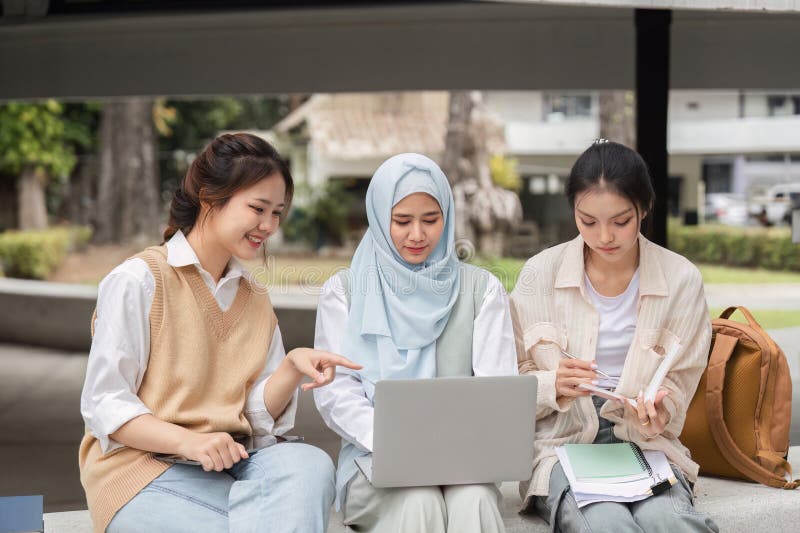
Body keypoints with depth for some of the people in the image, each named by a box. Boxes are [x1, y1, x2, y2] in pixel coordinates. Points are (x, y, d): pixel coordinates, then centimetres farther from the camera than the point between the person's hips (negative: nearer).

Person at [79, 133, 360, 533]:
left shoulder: (255, 299, 17)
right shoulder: (138, 281, -4)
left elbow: (258, 415, 10)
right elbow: (104, 406, -8)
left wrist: (294, 366, -9)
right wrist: (187, 442, -23)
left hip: (230, 465, 7)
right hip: (141, 468, -6)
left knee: (310, 464, -27)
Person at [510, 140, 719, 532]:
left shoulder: (681, 279, 1)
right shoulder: (540, 274, -1)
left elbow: (677, 388, 6)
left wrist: (657, 413, -17)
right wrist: (554, 385, -19)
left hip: (646, 442, 1)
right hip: (561, 442, -1)